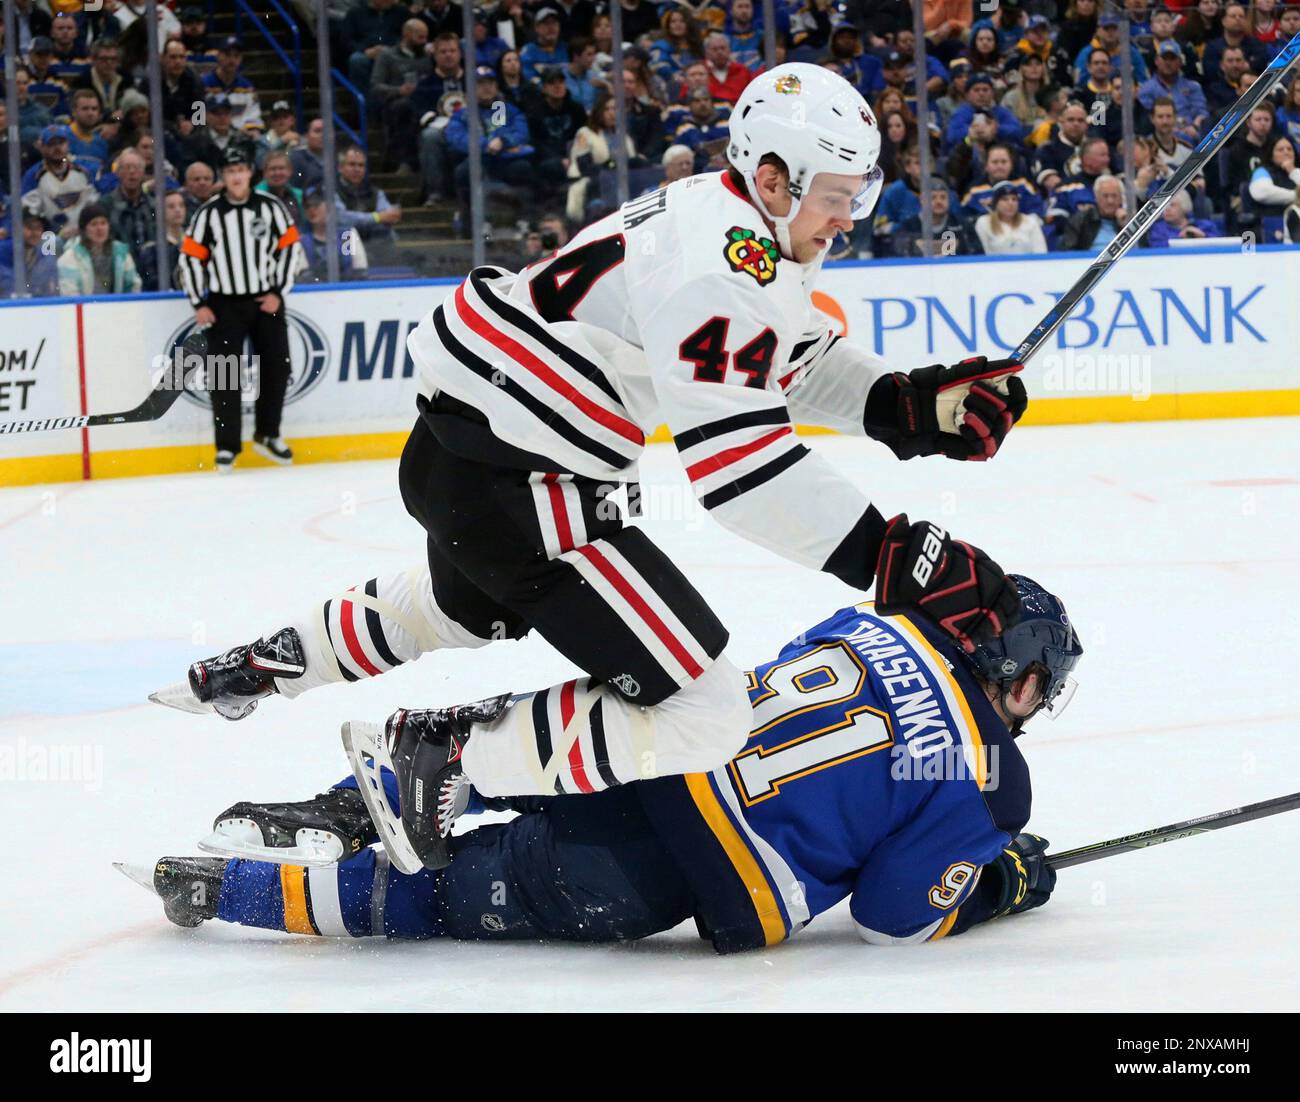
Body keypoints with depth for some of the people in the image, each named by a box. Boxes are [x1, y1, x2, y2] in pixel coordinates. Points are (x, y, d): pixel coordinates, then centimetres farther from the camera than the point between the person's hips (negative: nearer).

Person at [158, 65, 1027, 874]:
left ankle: (262, 665, 61)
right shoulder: (716, 259, -24)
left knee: (470, 608, 43)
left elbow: (804, 365, 20)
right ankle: (439, 754, -9)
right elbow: (734, 459, -31)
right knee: (700, 714, -16)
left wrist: (912, 405, 1)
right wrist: (888, 556, -34)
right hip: (509, 487, -11)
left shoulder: (760, 241, 8)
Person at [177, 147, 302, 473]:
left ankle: (267, 435, 22)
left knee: (276, 368, 5)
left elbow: (289, 246, 3)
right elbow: (190, 256, -1)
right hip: (224, 304, -2)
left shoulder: (270, 207, -2)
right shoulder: (208, 213, -5)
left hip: (266, 301, 2)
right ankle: (227, 446, 2)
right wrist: (199, 304, -5)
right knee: (225, 374, -5)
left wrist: (278, 292, -3)